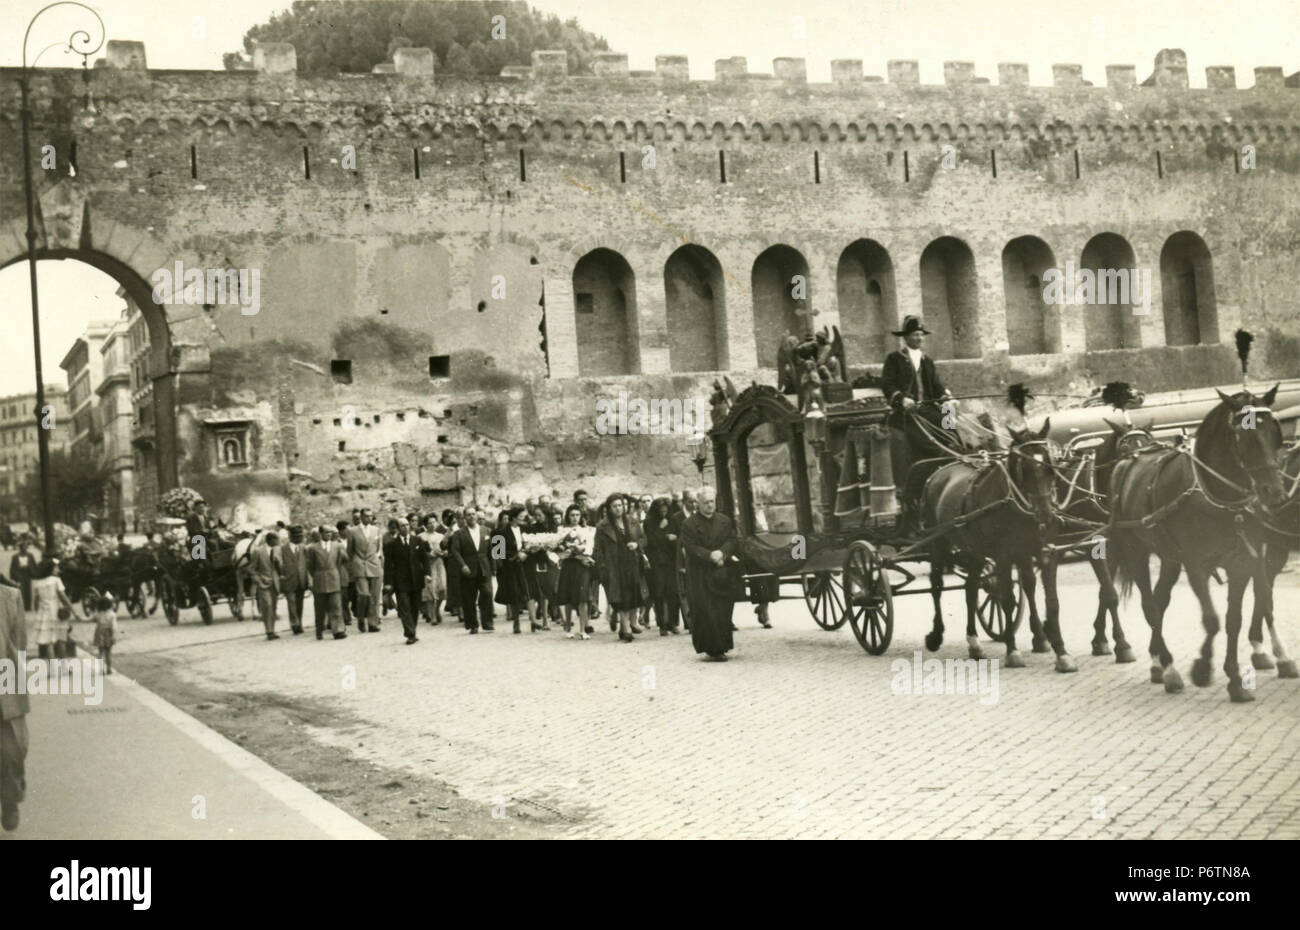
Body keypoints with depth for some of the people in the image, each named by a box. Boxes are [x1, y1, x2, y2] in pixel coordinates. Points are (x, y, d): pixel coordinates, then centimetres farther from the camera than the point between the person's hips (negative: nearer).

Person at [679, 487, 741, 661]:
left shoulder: (725, 521, 10)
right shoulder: (690, 524, -2)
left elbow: (733, 542, 2)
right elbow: (690, 548, -9)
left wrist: (722, 552, -18)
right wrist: (710, 556, -20)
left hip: (723, 574, 3)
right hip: (700, 575, -3)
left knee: (723, 611, 3)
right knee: (706, 612, -7)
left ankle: (721, 647, 14)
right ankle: (712, 649, -1)